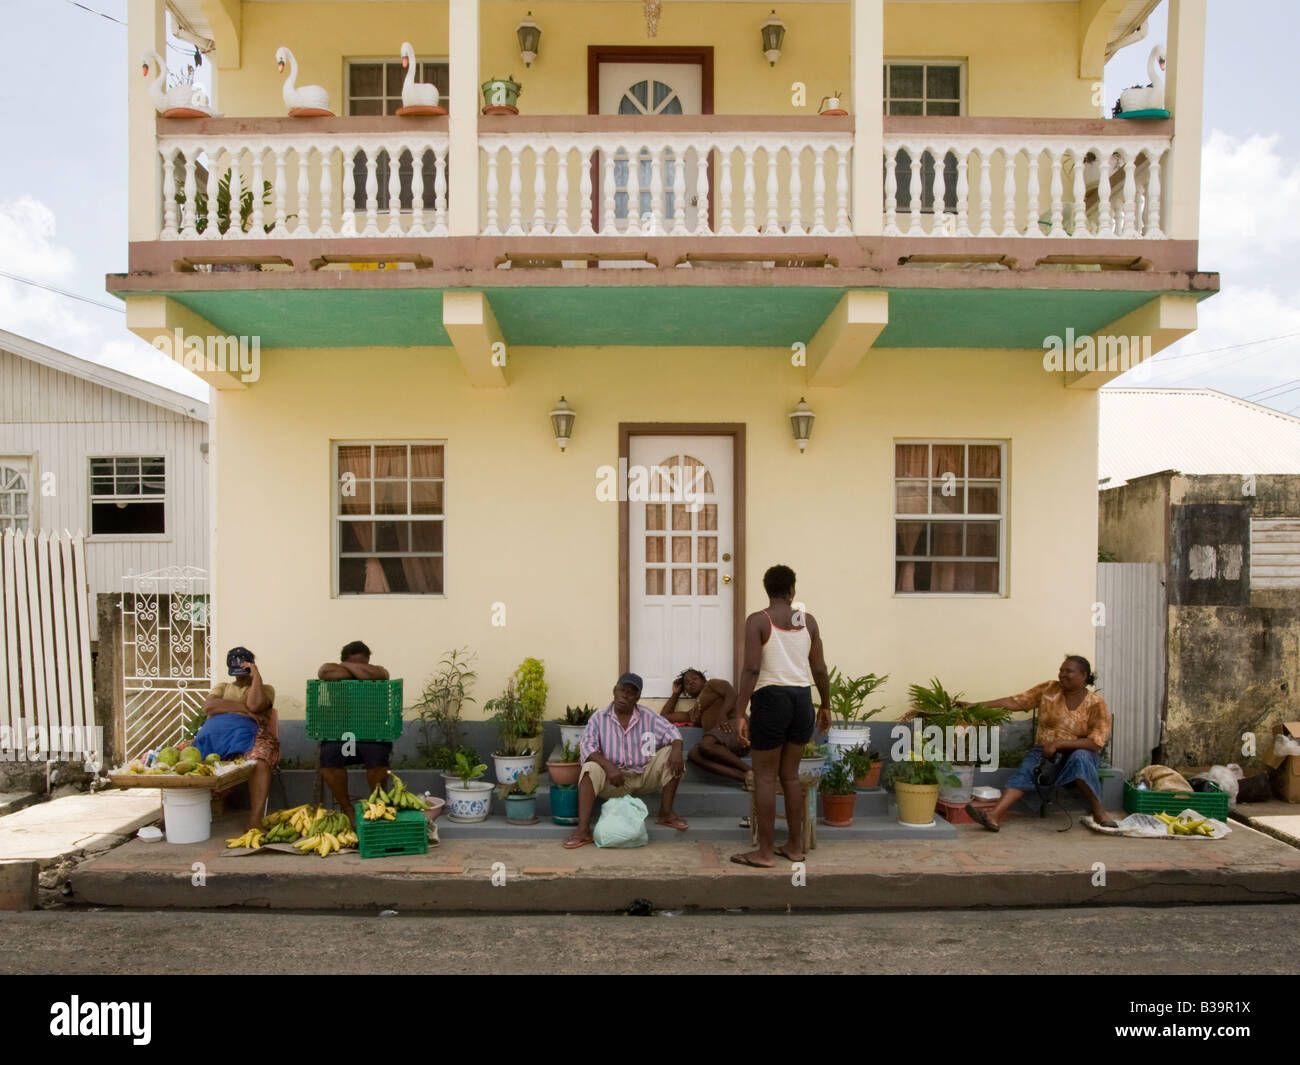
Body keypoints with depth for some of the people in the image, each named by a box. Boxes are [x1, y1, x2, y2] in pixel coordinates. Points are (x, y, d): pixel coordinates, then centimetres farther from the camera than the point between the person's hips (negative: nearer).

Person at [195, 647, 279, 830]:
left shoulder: (265, 689, 24)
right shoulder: (223, 687, 35)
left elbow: (255, 705, -1)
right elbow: (208, 706, 11)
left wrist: (256, 675, 8)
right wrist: (242, 708, 3)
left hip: (246, 733, -4)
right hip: (213, 731, 4)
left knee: (259, 762, -37)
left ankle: (254, 822, -42)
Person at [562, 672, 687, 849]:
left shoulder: (648, 716, 5)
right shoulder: (599, 718, 0)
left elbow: (671, 731, -1)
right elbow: (588, 746, -12)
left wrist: (677, 750, -25)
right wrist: (608, 766, -29)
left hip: (644, 776, 2)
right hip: (613, 776, -2)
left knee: (669, 753, -17)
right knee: (590, 769, -30)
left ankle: (665, 813, -13)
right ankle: (583, 830, -38)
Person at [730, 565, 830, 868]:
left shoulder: (757, 621, -7)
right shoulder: (808, 621, 6)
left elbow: (751, 669, -15)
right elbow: (820, 669, 8)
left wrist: (741, 713, -13)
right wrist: (825, 706, 20)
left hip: (771, 698, -5)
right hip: (802, 699, 5)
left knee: (765, 777, 3)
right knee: (790, 775, 16)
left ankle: (765, 852, 8)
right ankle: (795, 846, 23)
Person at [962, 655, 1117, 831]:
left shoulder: (1096, 703, -5)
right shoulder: (1049, 689, 2)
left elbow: (1096, 742, -12)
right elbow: (1015, 702, -1)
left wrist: (1059, 743, -21)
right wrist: (977, 706, -9)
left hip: (1079, 752, -2)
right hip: (1045, 751, 2)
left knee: (1080, 758, -37)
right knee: (1026, 769, -27)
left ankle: (1098, 811, -21)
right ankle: (994, 816, -44)